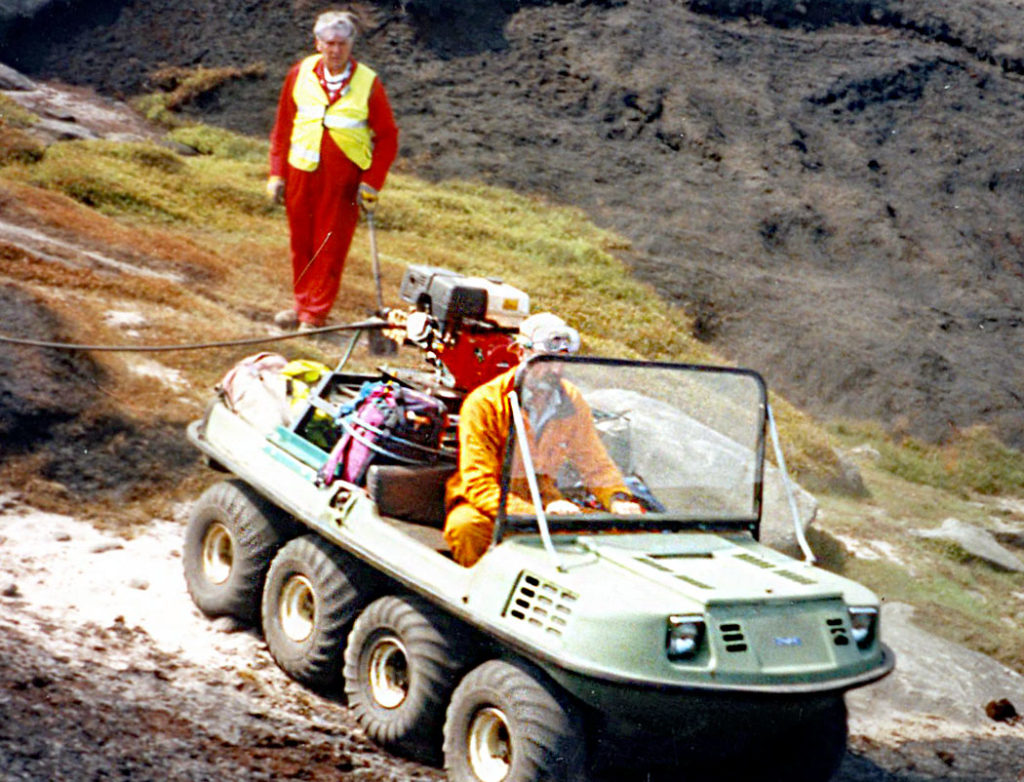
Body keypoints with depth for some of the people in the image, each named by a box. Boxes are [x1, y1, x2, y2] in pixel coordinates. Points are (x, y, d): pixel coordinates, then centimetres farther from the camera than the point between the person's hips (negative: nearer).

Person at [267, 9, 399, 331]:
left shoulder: (368, 83, -8)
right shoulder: (300, 74, 0)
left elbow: (387, 137, -1)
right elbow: (283, 126, 9)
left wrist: (371, 183, -6)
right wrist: (277, 174, 6)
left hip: (343, 179, -3)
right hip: (301, 172, 3)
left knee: (331, 247, 2)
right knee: (301, 242, 11)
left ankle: (315, 314, 13)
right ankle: (302, 303, 27)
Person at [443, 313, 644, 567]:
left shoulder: (572, 402, 0)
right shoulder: (483, 403, -16)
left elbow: (595, 465, 10)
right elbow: (478, 484, -23)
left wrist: (618, 498, -14)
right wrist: (537, 515, -37)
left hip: (540, 499, 5)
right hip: (490, 506, -4)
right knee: (465, 527, -38)